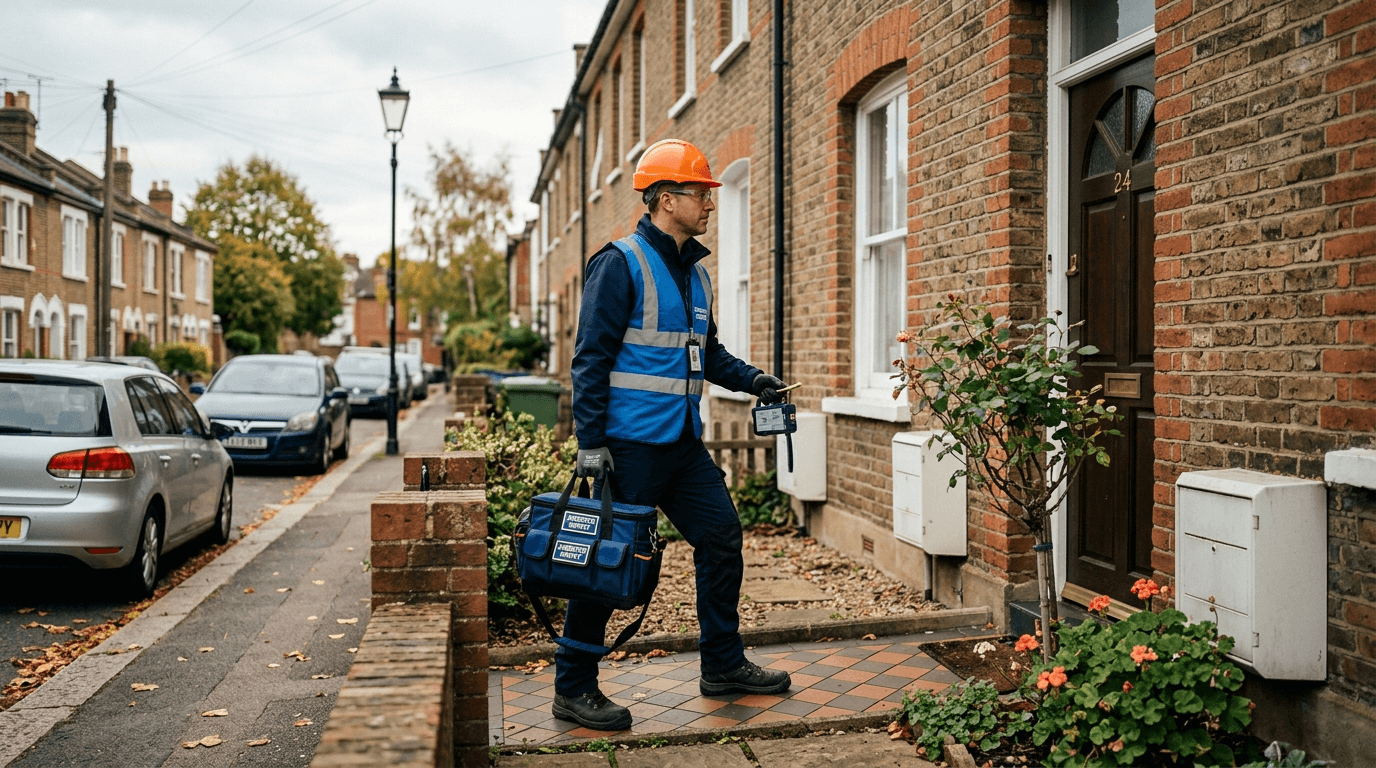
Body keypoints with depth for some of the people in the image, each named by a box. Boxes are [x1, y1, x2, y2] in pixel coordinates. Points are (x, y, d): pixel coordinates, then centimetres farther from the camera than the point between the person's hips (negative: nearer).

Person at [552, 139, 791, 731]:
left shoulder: (695, 272, 14)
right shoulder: (621, 264, -11)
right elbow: (591, 358, -15)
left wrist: (752, 379, 8)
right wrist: (590, 442, -19)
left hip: (684, 443, 9)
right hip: (631, 444, -8)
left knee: (722, 536, 11)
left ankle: (723, 665, 26)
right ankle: (574, 689, 12)